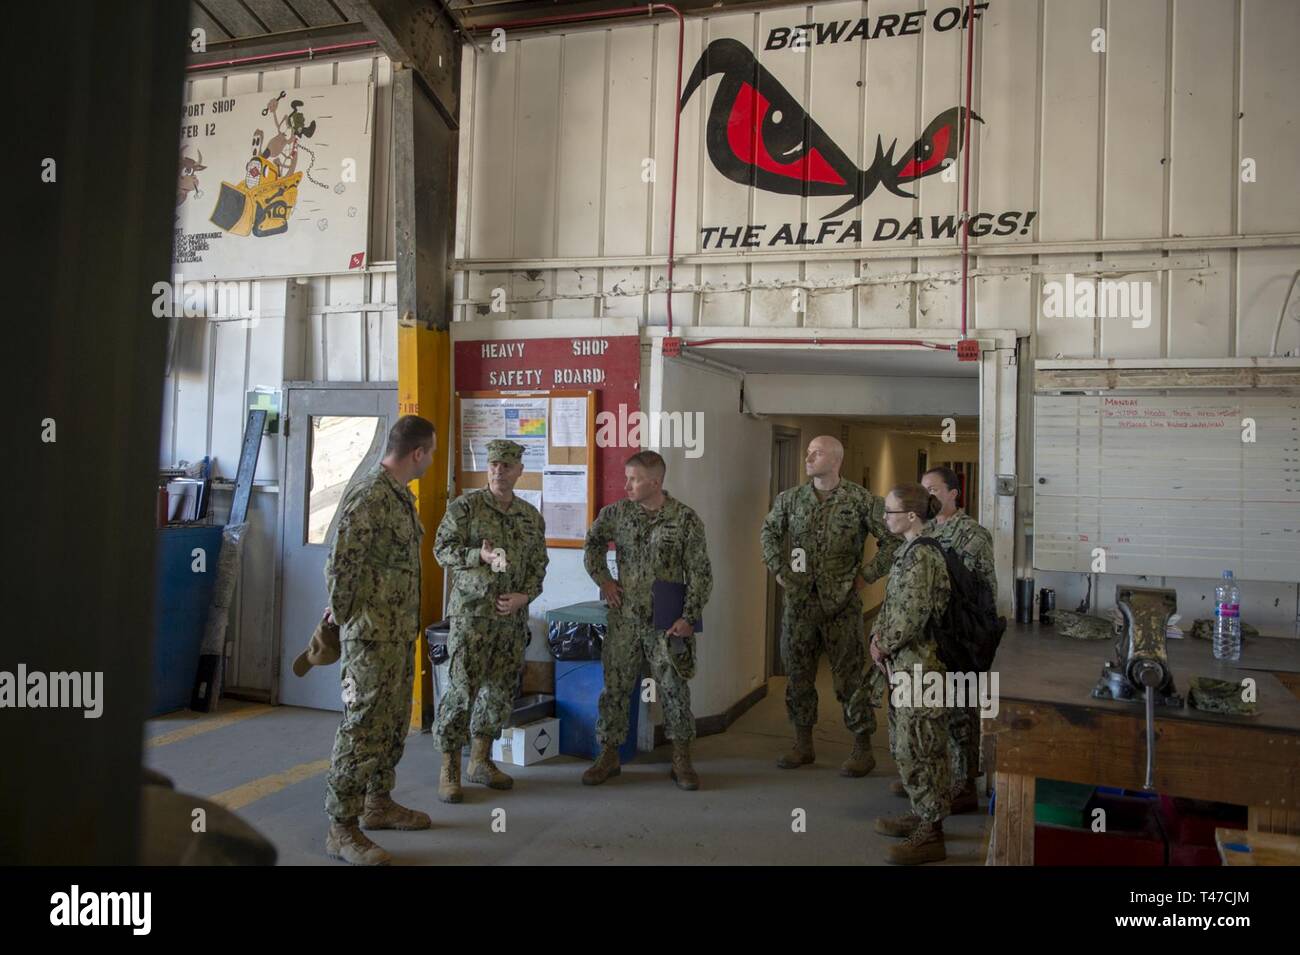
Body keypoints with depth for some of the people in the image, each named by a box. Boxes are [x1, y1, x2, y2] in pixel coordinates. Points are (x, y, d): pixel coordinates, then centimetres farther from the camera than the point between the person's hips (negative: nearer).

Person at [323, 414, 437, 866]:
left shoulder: (399, 495, 11)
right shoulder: (368, 497, -19)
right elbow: (340, 565, -18)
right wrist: (343, 615, -7)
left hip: (401, 632, 10)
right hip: (372, 634, -9)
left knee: (394, 723, 18)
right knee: (364, 726, -3)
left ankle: (378, 803, 33)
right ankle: (342, 829, 7)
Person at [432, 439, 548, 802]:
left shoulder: (532, 516, 11)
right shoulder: (466, 505, -3)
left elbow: (539, 565, 13)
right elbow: (442, 548, -8)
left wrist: (524, 595, -4)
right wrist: (480, 556, -23)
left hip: (513, 615, 5)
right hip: (472, 611, -5)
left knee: (501, 690, 11)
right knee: (462, 688, -6)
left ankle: (480, 761, 26)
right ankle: (449, 769, 4)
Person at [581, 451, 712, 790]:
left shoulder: (686, 519, -9)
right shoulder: (617, 513, 0)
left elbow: (700, 574, -7)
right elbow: (593, 543, 18)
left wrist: (689, 617, -12)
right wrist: (602, 579, 5)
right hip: (624, 619, 3)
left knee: (675, 690, 4)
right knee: (614, 688, 7)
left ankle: (681, 761, 17)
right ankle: (608, 756, 22)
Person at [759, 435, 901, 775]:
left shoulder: (861, 500, -6)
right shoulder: (791, 499, 4)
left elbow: (893, 540, -3)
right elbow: (769, 532, 19)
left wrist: (867, 575, -5)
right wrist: (778, 569, 9)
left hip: (842, 602, -4)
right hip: (799, 600, 4)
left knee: (850, 675, 2)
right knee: (799, 674, 11)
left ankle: (863, 750, 15)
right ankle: (803, 744, 25)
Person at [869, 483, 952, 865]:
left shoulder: (922, 555, -20)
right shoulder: (909, 551, 11)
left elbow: (912, 616, -23)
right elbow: (891, 603, 17)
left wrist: (884, 646, -9)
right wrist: (878, 637, 3)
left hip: (919, 665, -10)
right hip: (905, 664, 10)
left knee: (919, 747, -2)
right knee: (910, 745, 19)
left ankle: (930, 834, 9)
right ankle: (922, 815, 32)